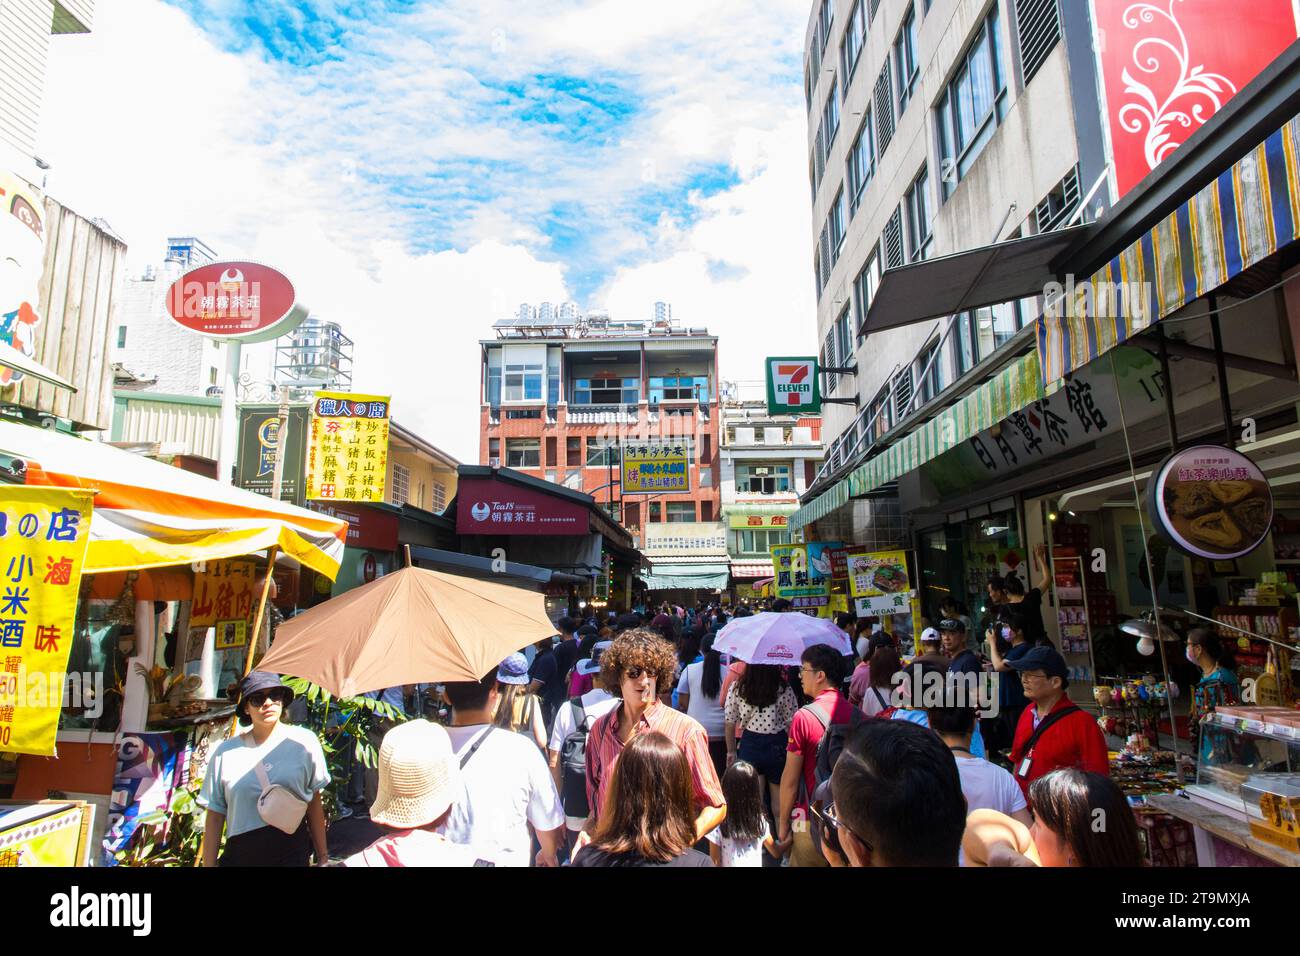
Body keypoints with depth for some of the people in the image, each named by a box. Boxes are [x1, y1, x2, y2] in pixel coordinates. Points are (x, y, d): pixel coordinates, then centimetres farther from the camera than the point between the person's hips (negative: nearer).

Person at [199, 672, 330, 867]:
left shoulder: (304, 741, 0)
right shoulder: (226, 752, 1)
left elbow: (314, 802, 5)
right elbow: (214, 816, 5)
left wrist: (322, 857, 5)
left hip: (293, 853, -1)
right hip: (239, 854, 1)